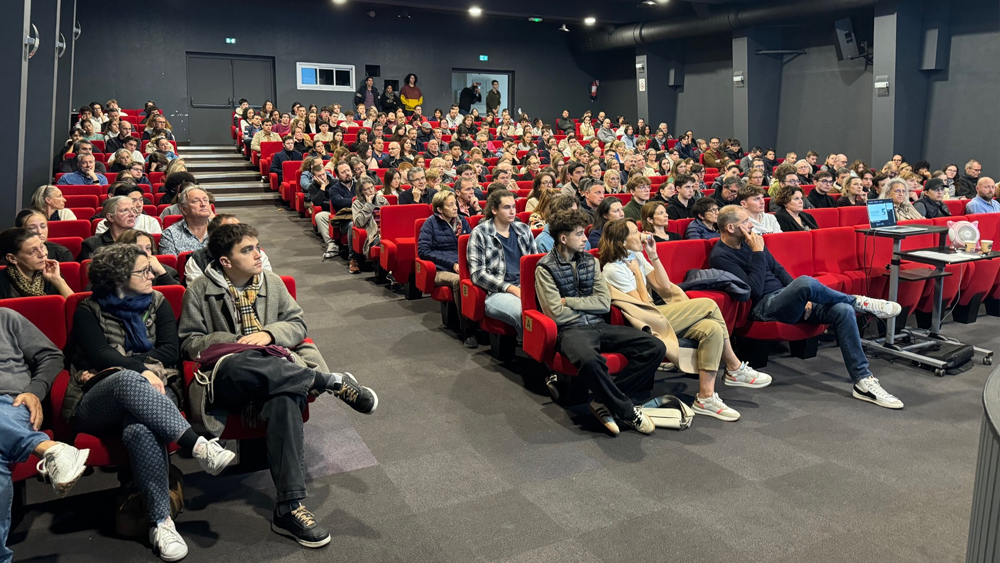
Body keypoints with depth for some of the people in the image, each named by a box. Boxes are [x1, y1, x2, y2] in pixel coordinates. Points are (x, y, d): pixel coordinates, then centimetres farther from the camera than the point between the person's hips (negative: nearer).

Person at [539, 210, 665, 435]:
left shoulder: (591, 261, 14)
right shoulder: (546, 268, -2)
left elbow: (604, 303, 5)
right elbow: (557, 313, -9)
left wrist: (569, 301, -4)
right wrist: (588, 307, 3)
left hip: (598, 326, 6)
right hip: (570, 330, -6)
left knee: (655, 347, -14)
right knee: (588, 360, -42)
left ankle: (606, 401, -15)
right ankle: (627, 411, -17)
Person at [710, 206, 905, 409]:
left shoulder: (749, 241, 13)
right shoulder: (720, 256, -11)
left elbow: (777, 269, 18)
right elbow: (754, 290, -19)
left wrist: (801, 295, 4)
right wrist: (758, 253, -18)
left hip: (785, 298, 8)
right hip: (764, 307, -8)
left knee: (843, 311, -14)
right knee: (805, 282, -36)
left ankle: (863, 381, -12)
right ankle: (858, 302, -6)